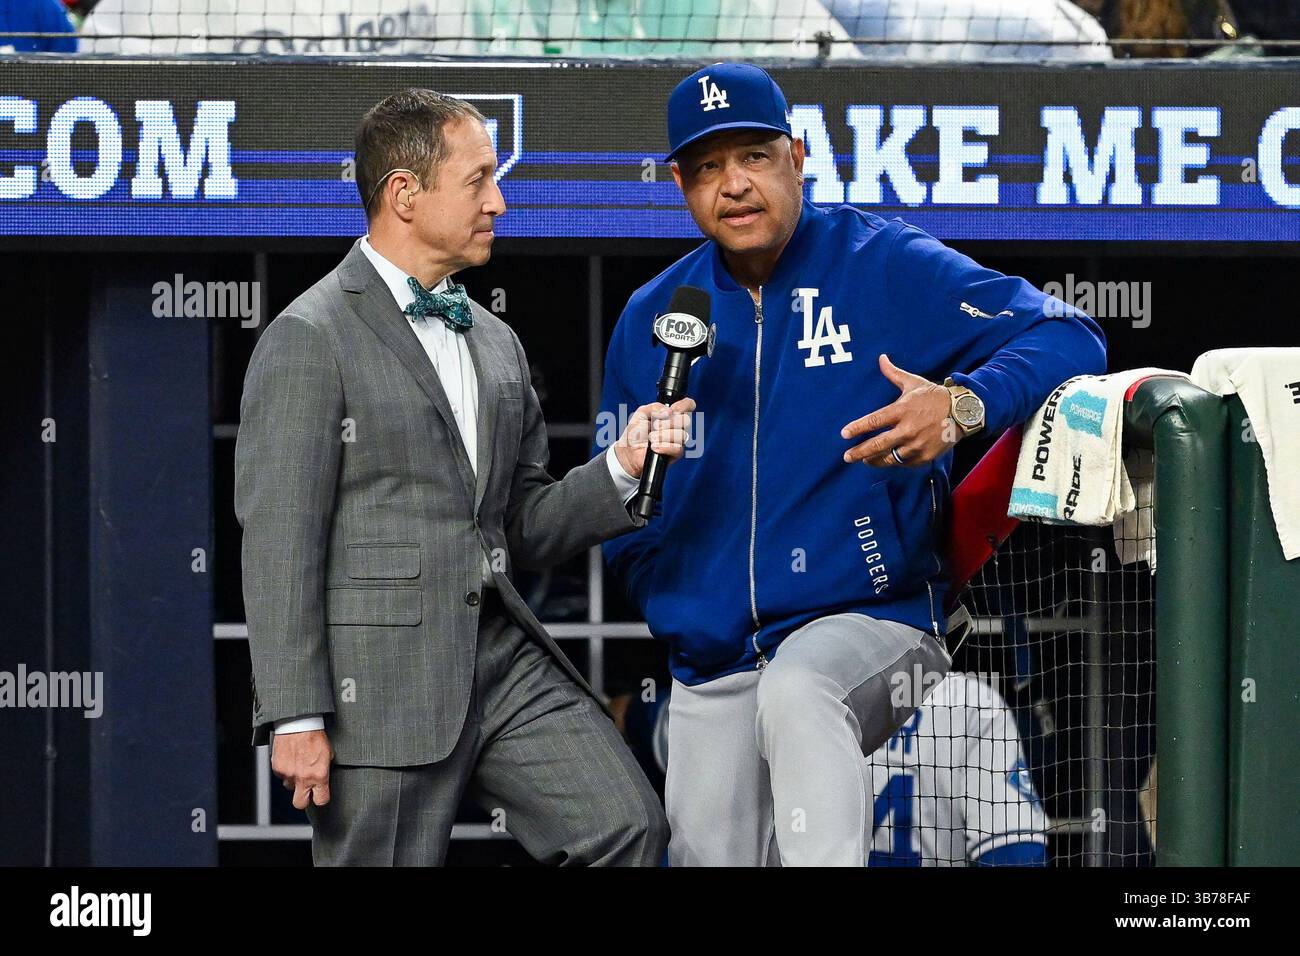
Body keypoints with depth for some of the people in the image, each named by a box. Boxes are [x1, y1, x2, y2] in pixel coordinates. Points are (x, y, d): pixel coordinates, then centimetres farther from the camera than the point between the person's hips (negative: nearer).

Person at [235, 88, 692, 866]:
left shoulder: (496, 343, 17)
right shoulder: (310, 339, -6)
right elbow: (280, 543, -11)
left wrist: (621, 470, 1)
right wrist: (296, 719, -16)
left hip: (504, 657, 6)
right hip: (380, 682, -6)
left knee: (628, 825, -8)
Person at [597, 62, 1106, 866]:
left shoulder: (888, 266, -2)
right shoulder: (651, 318, 11)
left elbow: (1070, 338, -10)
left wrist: (963, 405, -30)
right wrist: (670, 603, 2)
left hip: (871, 624, -5)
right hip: (710, 670, 5)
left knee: (798, 692, -38)